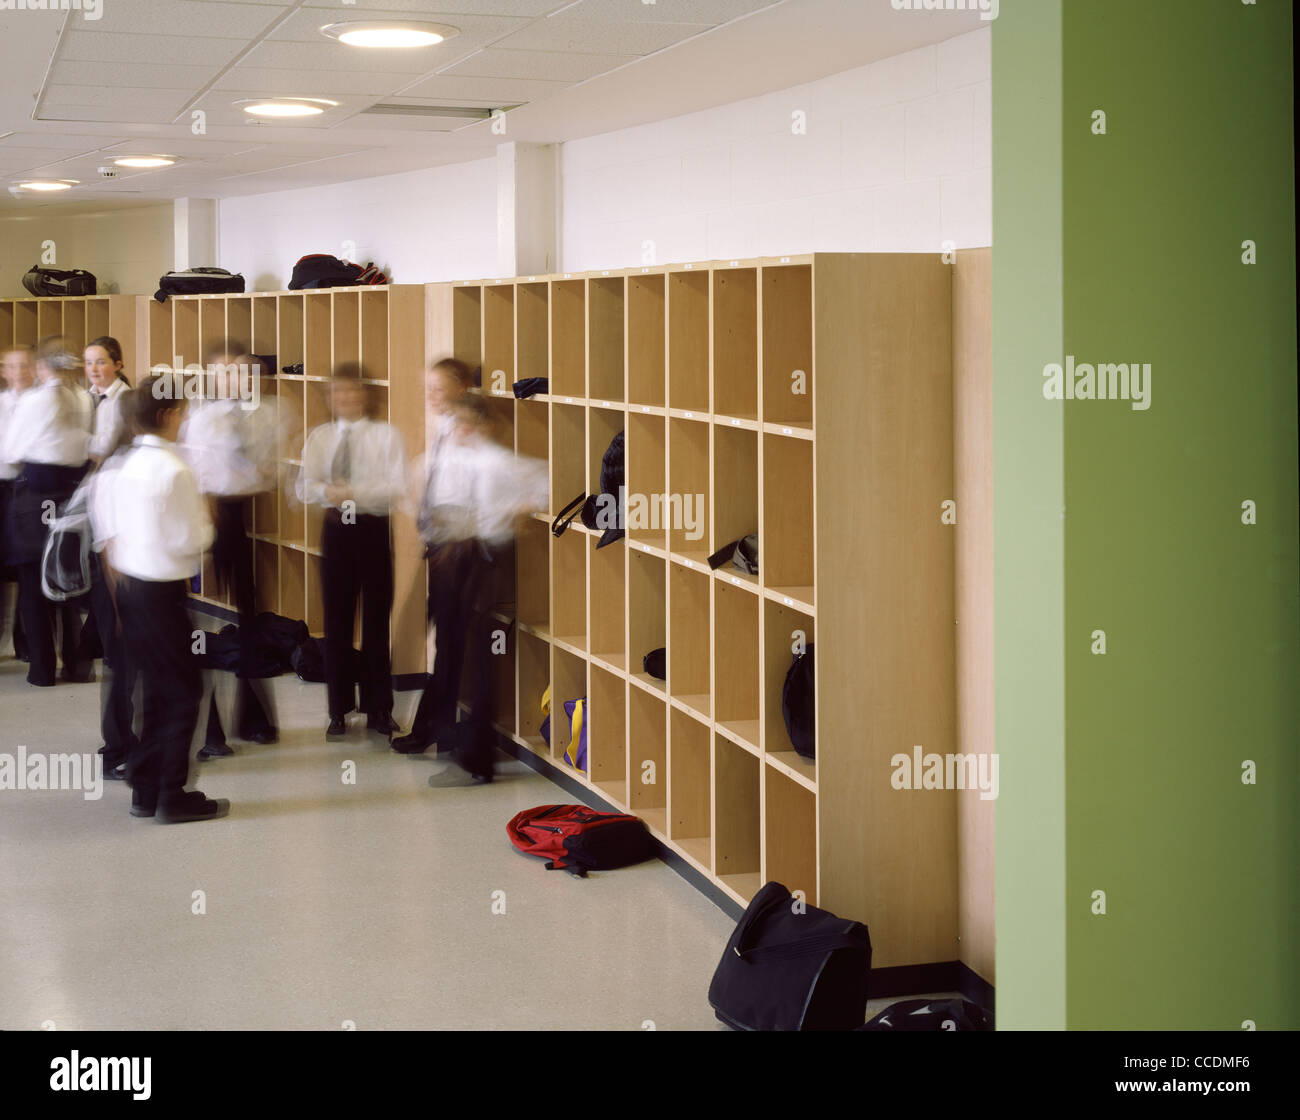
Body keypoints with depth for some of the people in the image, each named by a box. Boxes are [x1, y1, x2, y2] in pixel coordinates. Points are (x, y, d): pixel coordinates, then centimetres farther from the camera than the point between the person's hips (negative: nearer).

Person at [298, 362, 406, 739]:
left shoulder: (386, 435, -2)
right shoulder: (318, 436, 7)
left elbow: (397, 488, -11)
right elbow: (305, 486, 0)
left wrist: (353, 492, -23)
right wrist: (327, 491, -22)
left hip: (374, 529, -2)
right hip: (336, 528, 3)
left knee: (377, 618, 4)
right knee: (337, 620, 6)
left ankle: (378, 709, 14)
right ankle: (339, 711, 13)